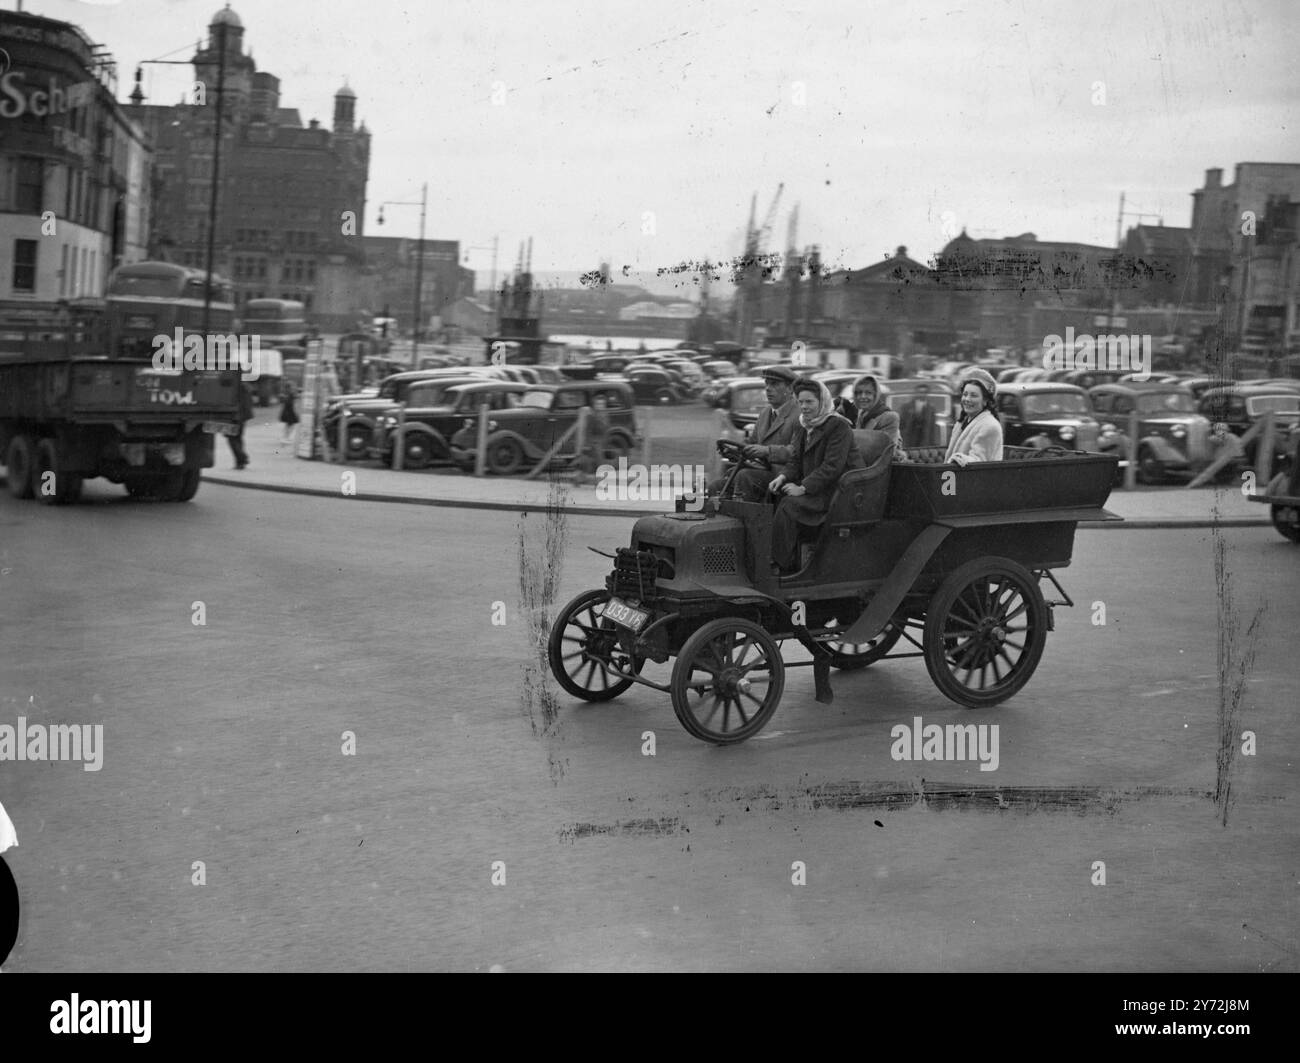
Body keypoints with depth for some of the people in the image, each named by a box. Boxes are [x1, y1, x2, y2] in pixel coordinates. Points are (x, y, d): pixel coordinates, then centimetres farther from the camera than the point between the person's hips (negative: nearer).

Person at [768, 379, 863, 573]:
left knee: (789, 505, -26)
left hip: (839, 489, -8)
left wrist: (803, 488, -24)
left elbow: (832, 466, -20)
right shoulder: (804, 427, 14)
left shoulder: (839, 426, -13)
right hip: (814, 487, 8)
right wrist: (783, 477, -7)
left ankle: (785, 565, -21)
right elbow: (795, 460, 16)